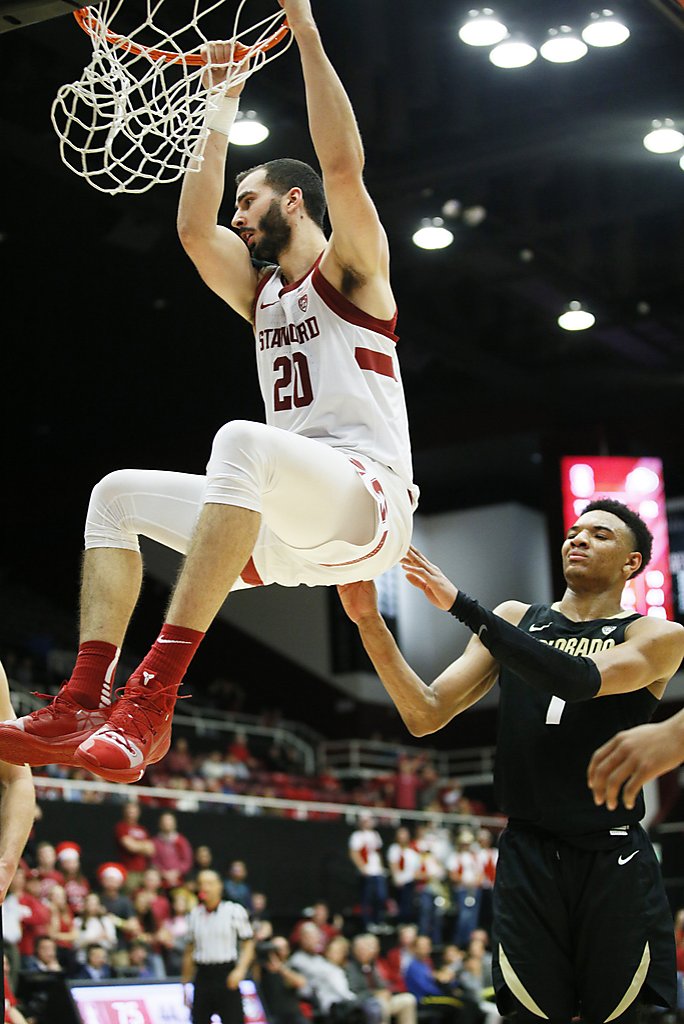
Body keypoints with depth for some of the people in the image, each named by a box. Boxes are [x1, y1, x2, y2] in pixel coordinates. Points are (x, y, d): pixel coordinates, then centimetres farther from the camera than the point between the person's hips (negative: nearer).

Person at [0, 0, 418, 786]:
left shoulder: (349, 269, 5)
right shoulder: (262, 292, 26)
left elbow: (341, 163, -11)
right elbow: (194, 226, 21)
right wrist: (222, 109, 25)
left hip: (368, 499, -8)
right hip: (287, 530, 8)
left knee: (243, 440, -38)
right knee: (117, 495, 6)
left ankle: (150, 699, -46)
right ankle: (82, 702, -13)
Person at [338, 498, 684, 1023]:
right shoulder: (514, 619, 13)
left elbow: (579, 680, -19)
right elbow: (426, 716, 5)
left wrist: (461, 604, -21)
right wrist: (369, 621, -9)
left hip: (615, 864, -2)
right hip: (527, 857, 2)